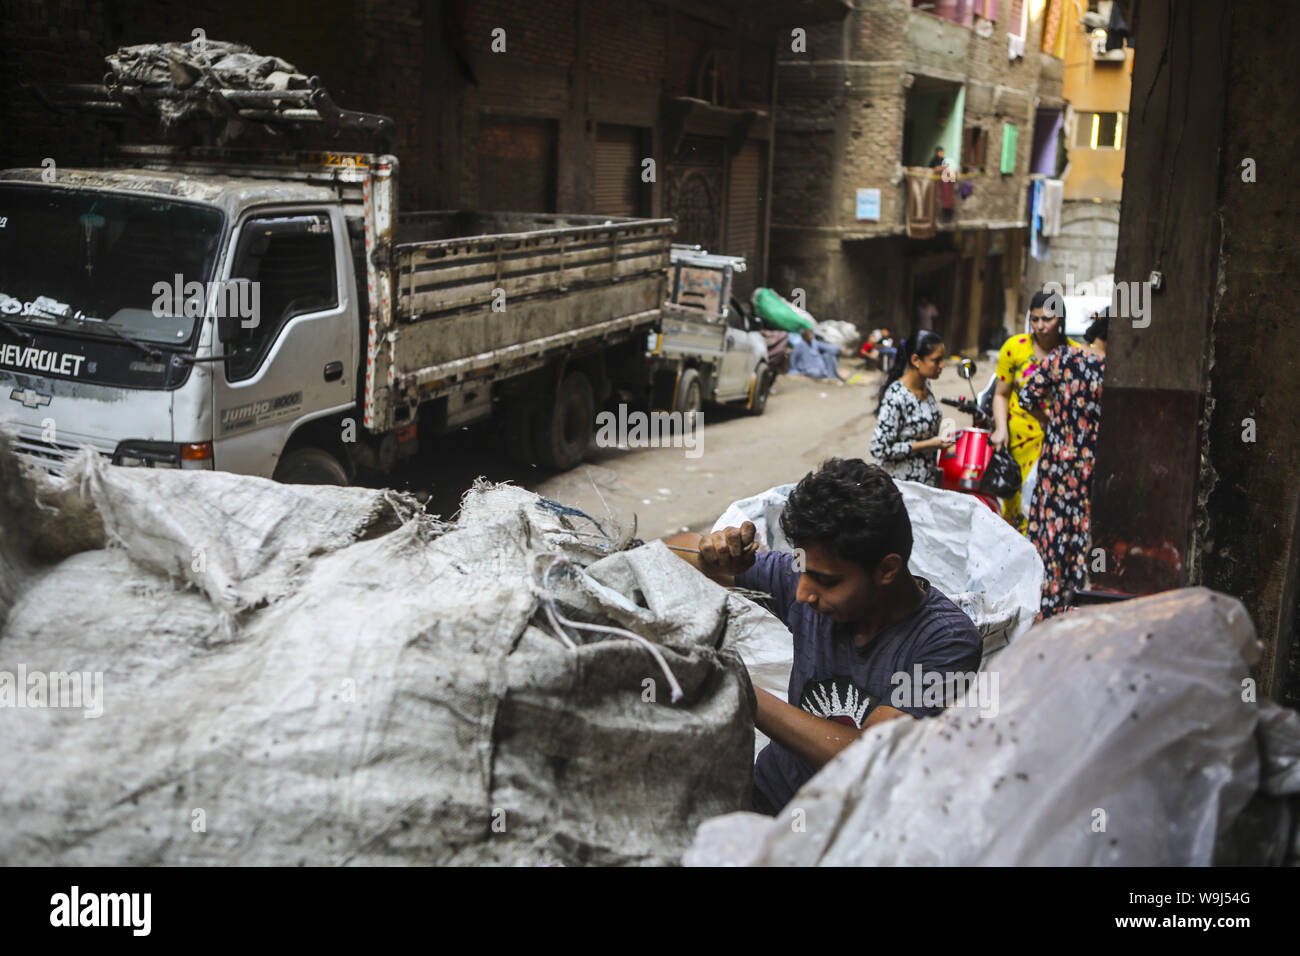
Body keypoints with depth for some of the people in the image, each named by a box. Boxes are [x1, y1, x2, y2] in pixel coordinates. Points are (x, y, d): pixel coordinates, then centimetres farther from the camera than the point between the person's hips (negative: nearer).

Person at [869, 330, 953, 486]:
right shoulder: (896, 398, -24)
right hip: (902, 484, -8)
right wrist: (928, 444, -21)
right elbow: (879, 449, -23)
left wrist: (941, 426, 4)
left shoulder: (926, 385, 1)